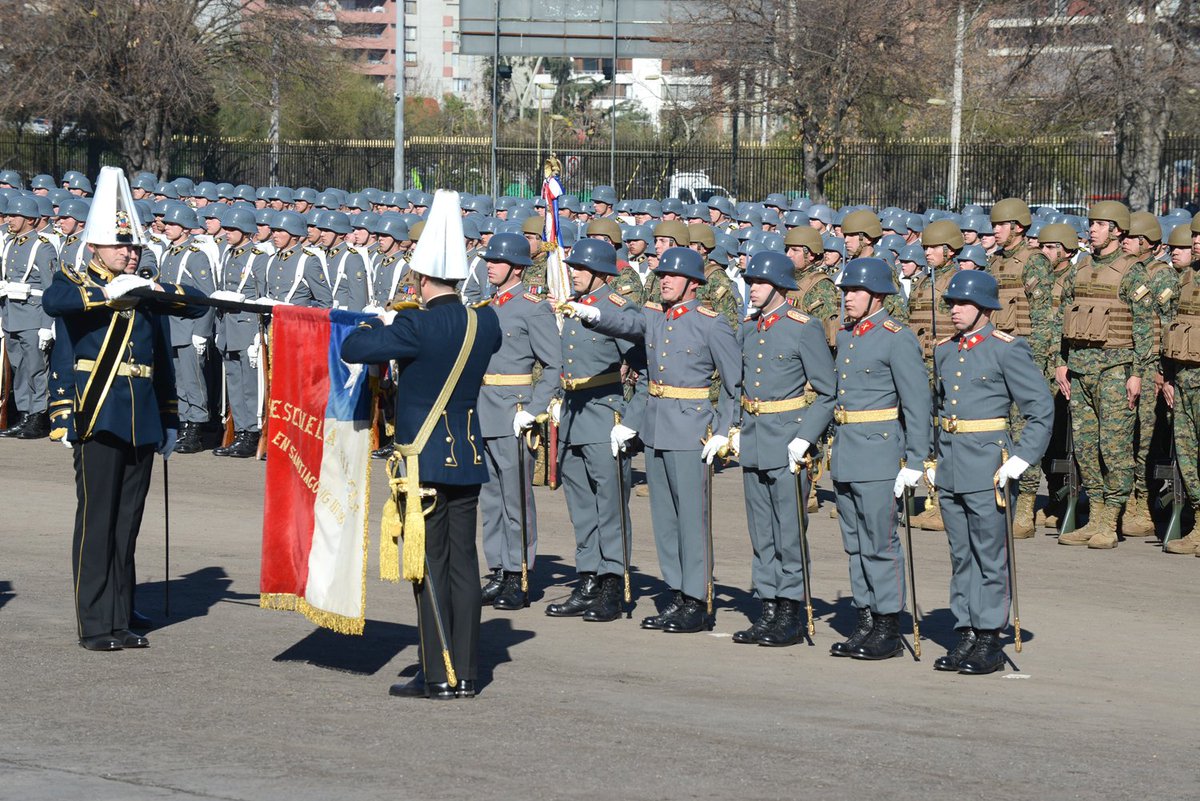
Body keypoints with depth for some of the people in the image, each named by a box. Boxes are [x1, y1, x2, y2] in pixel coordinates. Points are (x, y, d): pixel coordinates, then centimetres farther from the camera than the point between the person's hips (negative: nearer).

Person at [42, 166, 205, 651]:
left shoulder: (148, 294, 14)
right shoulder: (77, 285, -1)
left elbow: (198, 304, 10)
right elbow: (53, 301, -23)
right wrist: (107, 292, -30)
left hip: (142, 424, 5)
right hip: (99, 422, -5)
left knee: (127, 524, 9)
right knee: (96, 522, -4)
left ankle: (120, 622, 14)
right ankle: (95, 626, 0)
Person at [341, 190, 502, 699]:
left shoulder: (417, 327, -17)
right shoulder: (485, 323, 3)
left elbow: (352, 350, -17)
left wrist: (378, 324, 4)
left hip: (425, 461, -6)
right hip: (468, 457, 6)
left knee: (429, 566, -2)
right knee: (463, 563, 9)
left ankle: (438, 677, 0)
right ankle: (466, 672, 11)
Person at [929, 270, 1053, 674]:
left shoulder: (1007, 349, -7)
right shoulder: (945, 350, 12)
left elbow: (1041, 409, -8)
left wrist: (1021, 459, -13)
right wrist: (933, 458, 16)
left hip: (987, 466, -6)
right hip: (950, 466, 6)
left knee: (990, 555, -2)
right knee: (960, 555, 9)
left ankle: (989, 639, 3)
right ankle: (965, 635, 15)